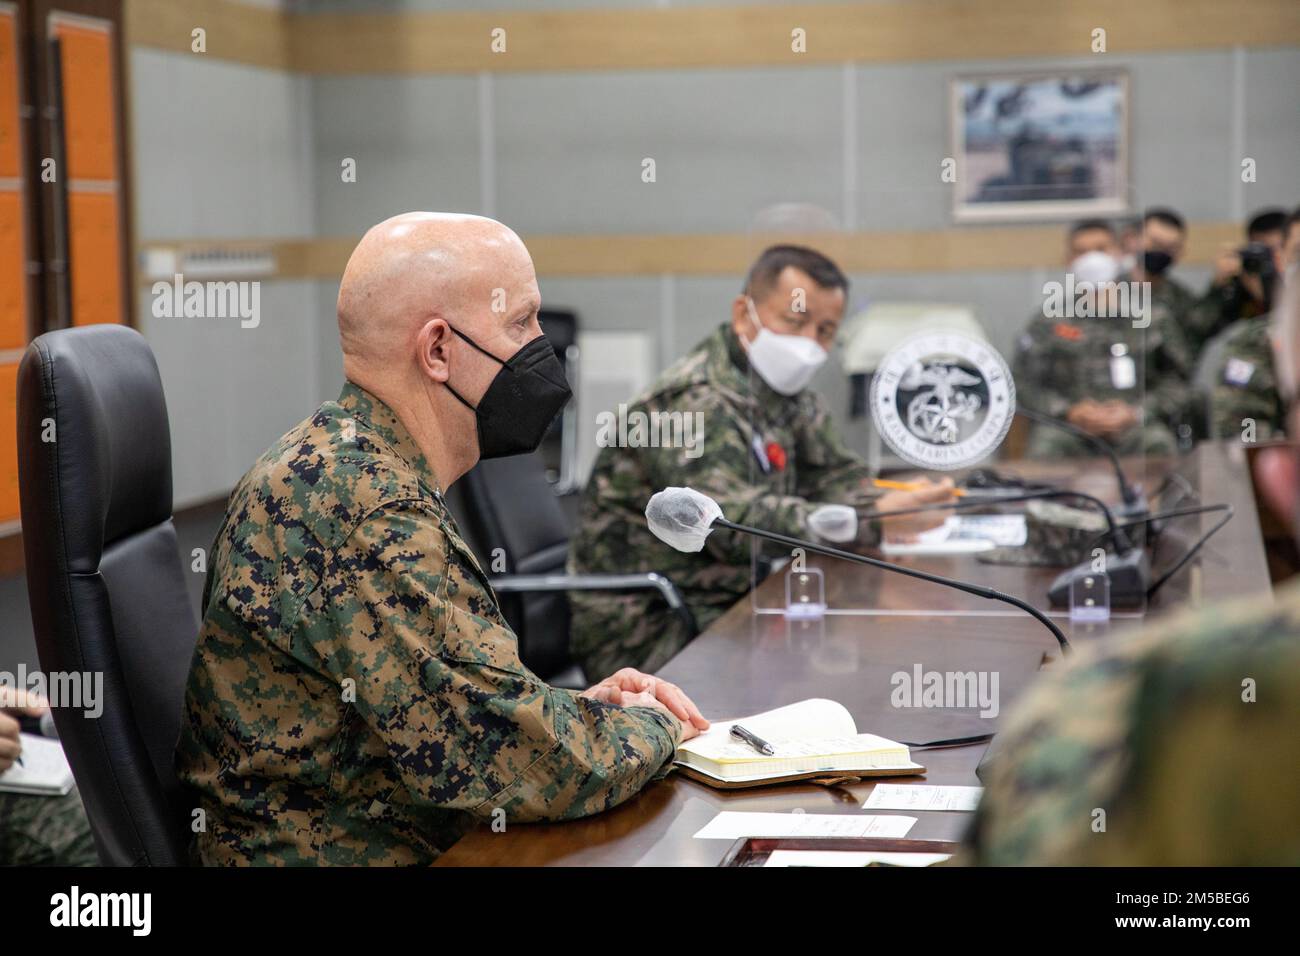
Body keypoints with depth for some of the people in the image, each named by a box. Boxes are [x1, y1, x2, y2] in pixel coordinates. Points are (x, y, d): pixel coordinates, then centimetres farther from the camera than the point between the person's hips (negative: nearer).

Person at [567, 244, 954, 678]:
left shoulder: (785, 392, 11)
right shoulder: (694, 402, -20)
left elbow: (836, 473, 14)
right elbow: (737, 522, -30)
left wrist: (887, 501, -10)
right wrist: (870, 521, -34)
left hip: (728, 601, 9)